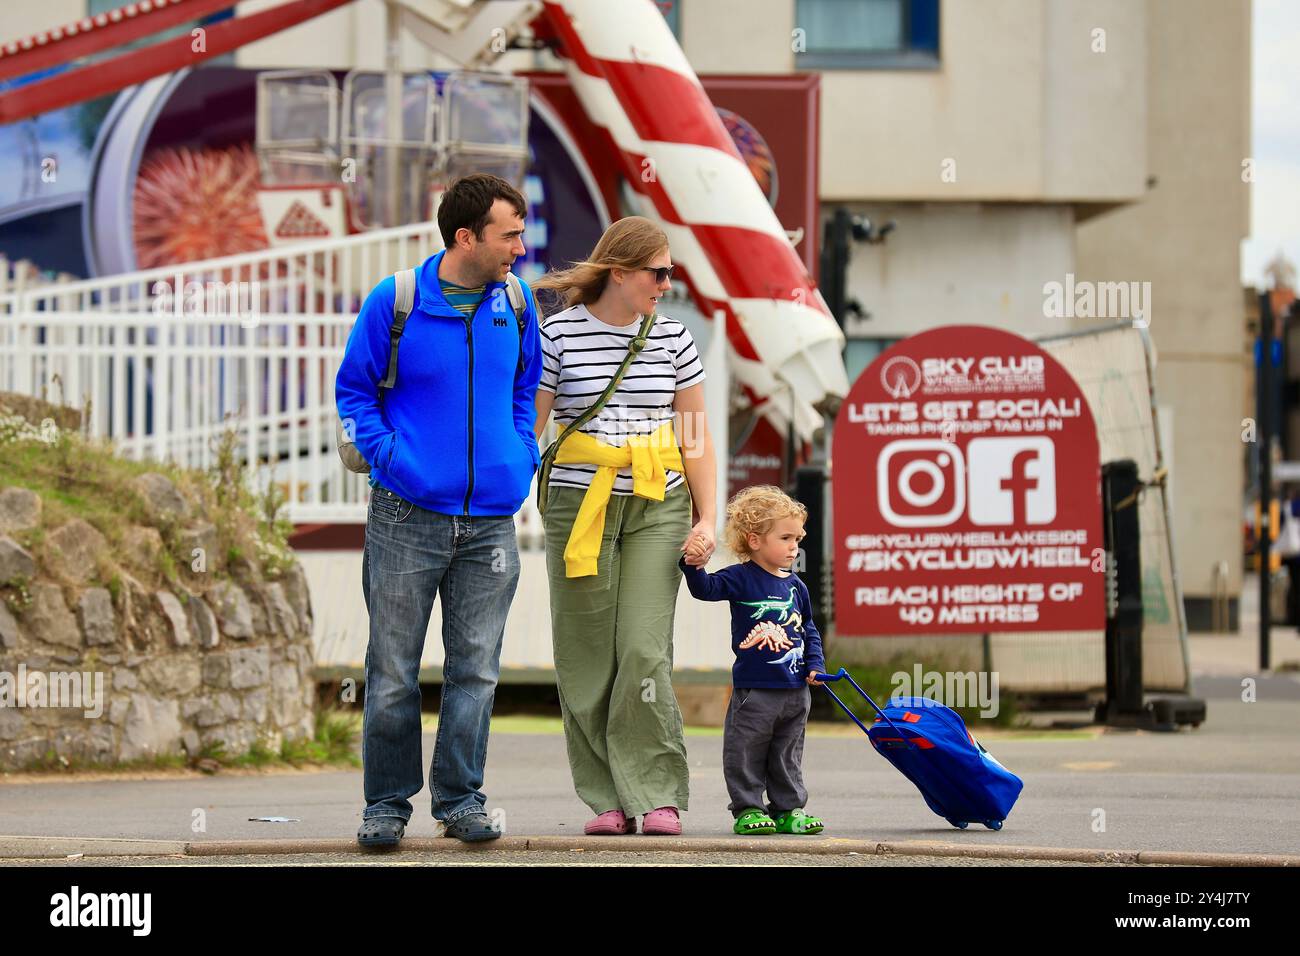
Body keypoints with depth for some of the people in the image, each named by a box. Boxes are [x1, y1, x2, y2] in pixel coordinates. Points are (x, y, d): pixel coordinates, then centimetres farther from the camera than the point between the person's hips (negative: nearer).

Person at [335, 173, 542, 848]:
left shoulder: (516, 304, 5)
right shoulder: (394, 303, -6)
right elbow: (354, 389, 3)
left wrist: (522, 456, 7)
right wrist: (390, 456, -10)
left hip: (490, 518, 3)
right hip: (408, 514, -3)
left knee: (475, 668, 6)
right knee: (393, 671, 2)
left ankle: (461, 798, 17)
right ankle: (386, 803, 13)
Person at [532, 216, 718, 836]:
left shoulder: (672, 337, 8)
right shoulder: (558, 335, -1)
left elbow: (695, 437, 12)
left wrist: (706, 520, 4)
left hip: (657, 510, 1)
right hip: (579, 506, -1)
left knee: (644, 651, -10)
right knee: (586, 660, -1)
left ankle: (658, 796, -4)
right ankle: (607, 799, 8)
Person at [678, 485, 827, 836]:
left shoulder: (795, 586, 9)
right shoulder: (741, 579, -6)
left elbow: (808, 629, 17)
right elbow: (706, 588, -16)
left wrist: (815, 665, 7)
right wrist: (693, 566, -34)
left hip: (795, 687, 5)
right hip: (754, 687, -5)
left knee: (787, 756, 12)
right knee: (746, 754, 0)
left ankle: (788, 809, 20)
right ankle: (747, 809, 9)